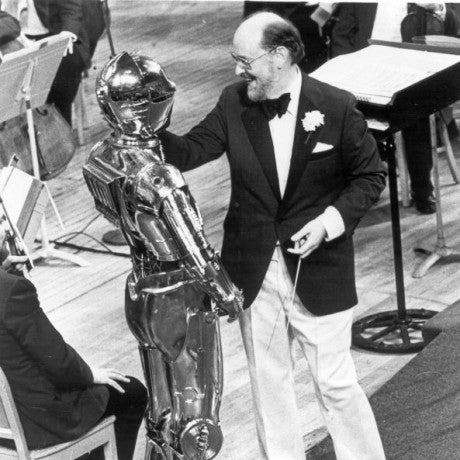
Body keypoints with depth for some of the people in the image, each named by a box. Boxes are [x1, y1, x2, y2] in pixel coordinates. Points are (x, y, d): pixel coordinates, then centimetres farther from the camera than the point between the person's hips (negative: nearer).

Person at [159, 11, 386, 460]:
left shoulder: (337, 107, -11)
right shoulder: (234, 103, -2)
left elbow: (370, 177, -3)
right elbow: (189, 151, -6)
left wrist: (331, 220, -16)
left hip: (318, 268, -3)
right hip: (254, 270, 4)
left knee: (335, 384, 3)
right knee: (268, 381, 15)